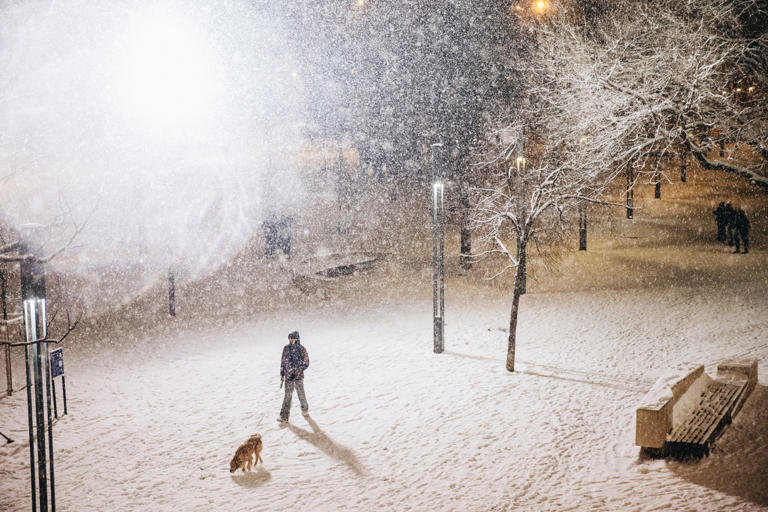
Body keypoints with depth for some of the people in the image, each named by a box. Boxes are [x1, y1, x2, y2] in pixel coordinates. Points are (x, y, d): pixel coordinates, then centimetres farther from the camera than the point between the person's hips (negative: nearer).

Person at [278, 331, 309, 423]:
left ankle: (305, 409, 37)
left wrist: (297, 371, -15)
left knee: (301, 394, 11)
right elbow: (283, 362, 12)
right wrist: (282, 375, 12)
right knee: (287, 396, -2)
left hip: (298, 377, -2)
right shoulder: (286, 348, 3)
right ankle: (284, 417, -3)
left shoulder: (301, 349, -8)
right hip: (288, 377, 2)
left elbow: (306, 363, -6)